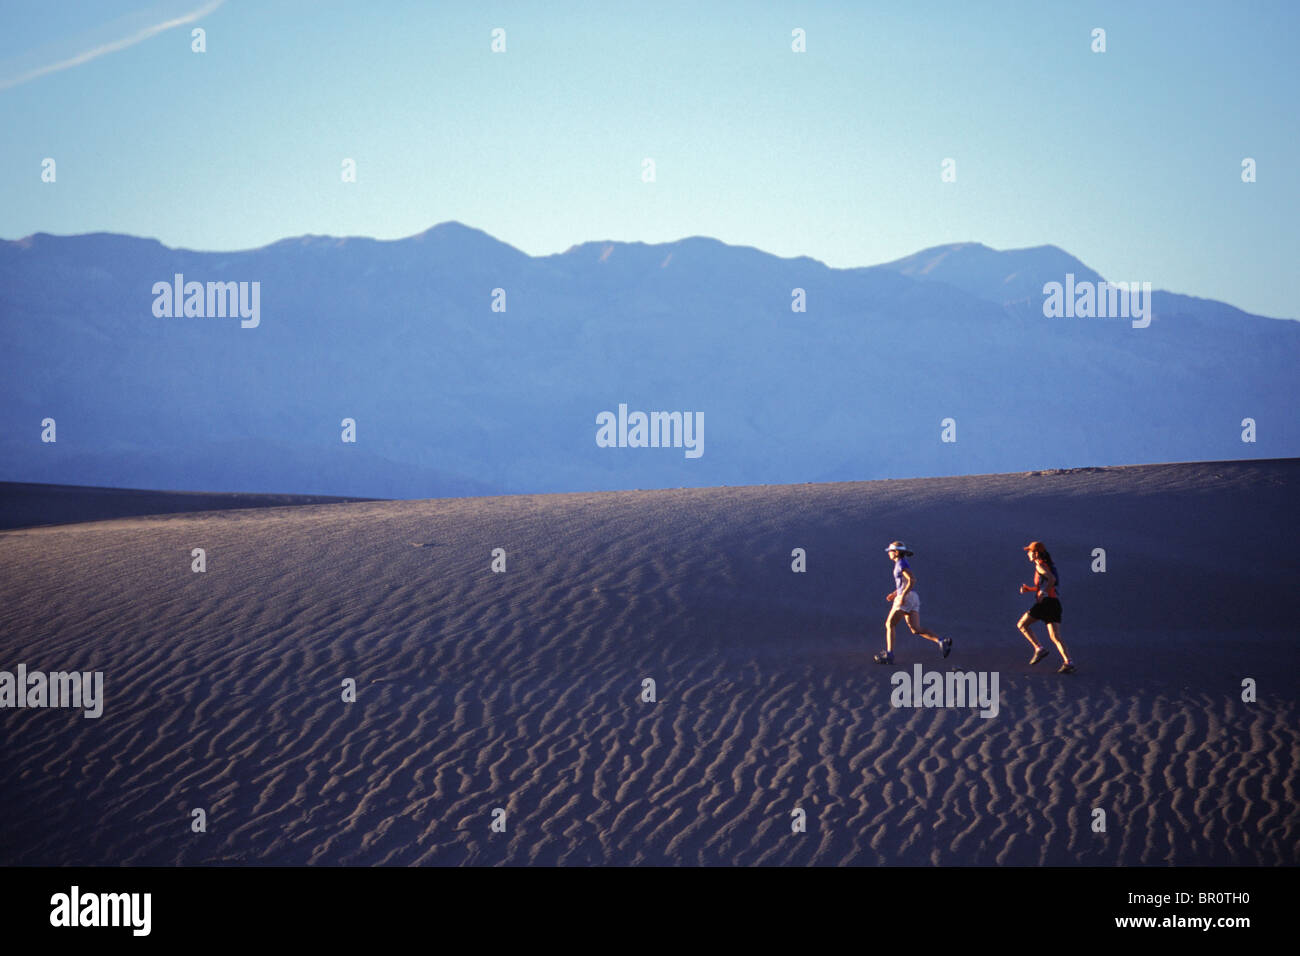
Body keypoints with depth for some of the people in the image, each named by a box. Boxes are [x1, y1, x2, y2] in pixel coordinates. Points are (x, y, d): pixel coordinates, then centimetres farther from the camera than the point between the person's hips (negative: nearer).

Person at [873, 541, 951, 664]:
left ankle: (889, 654, -4)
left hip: (906, 598, -9)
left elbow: (912, 580, -20)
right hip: (914, 599, 9)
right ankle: (942, 641, -12)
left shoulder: (901, 564, -9)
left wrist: (902, 595, -23)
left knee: (889, 624, -1)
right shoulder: (903, 564, 20)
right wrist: (895, 593, 26)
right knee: (916, 629, 2)